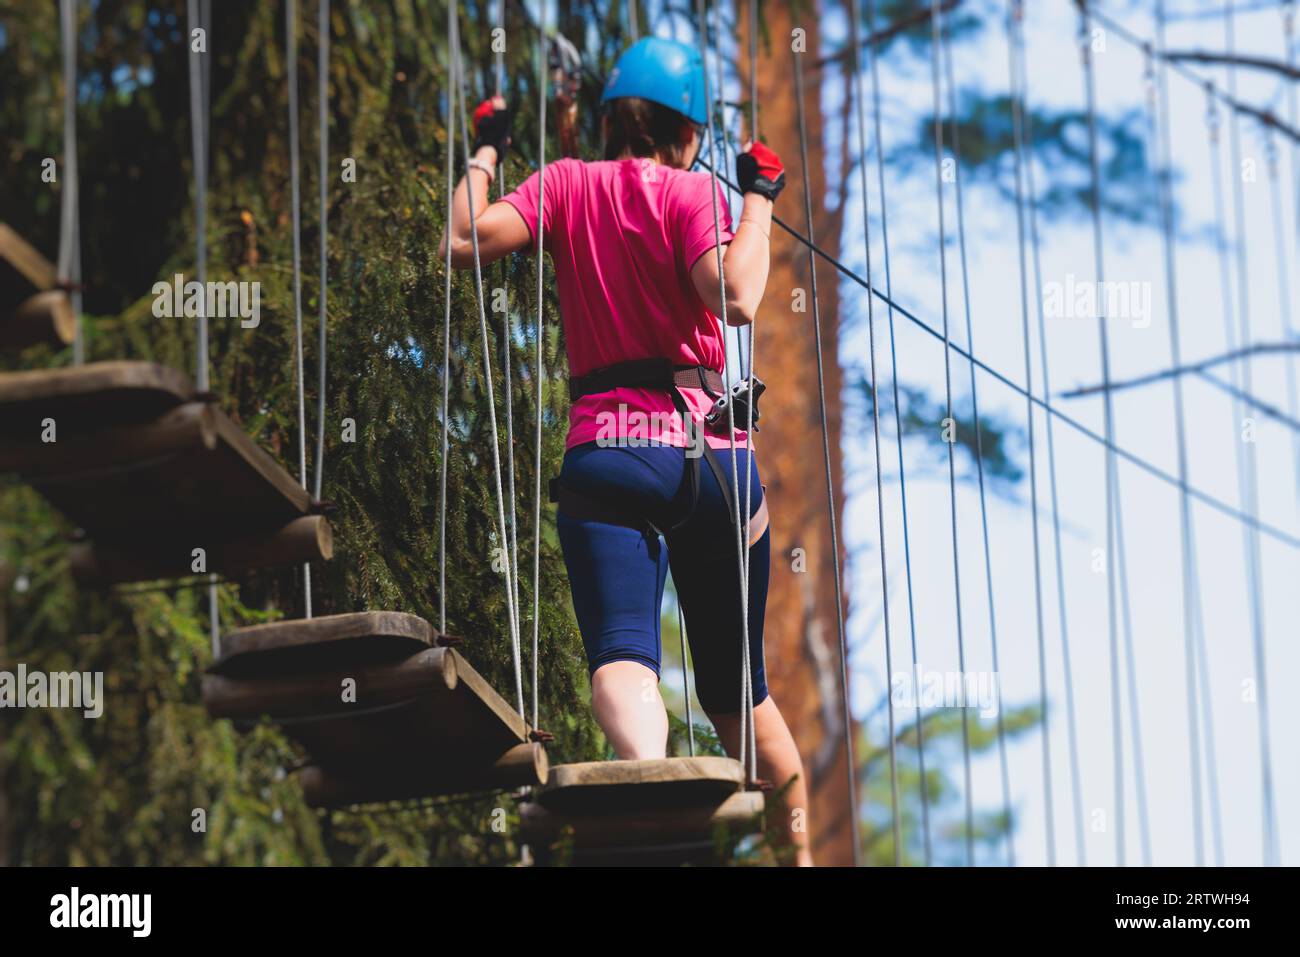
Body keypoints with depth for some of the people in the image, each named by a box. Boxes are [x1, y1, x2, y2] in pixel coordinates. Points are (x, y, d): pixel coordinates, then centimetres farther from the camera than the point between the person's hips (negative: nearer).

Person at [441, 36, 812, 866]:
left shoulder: (567, 187, 9)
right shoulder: (693, 193, 2)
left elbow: (464, 244, -1)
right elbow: (735, 299, -14)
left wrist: (484, 153, 15)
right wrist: (759, 198, 0)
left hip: (606, 454, 0)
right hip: (711, 451, 0)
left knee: (622, 654, -21)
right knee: (737, 688, 16)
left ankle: (647, 768, -52)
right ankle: (801, 844, 24)